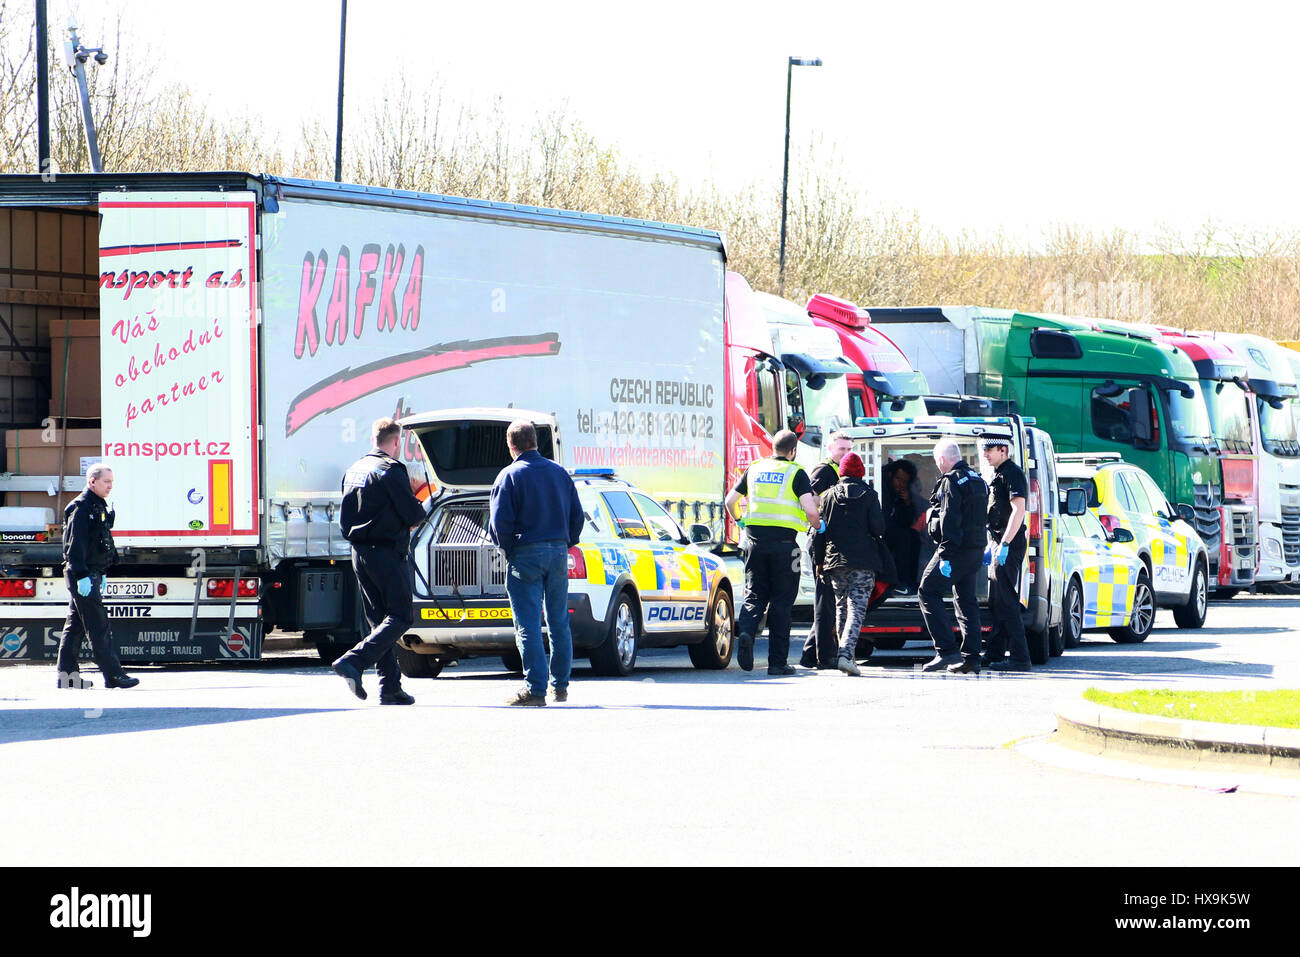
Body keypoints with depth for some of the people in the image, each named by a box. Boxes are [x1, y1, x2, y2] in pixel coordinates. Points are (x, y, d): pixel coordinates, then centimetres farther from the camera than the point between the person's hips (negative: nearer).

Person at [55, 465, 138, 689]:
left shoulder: (99, 507, 17)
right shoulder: (81, 508, -14)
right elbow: (75, 544, -19)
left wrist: (101, 574, 25)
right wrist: (81, 576, -23)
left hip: (91, 573, 10)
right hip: (81, 574, -10)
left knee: (75, 624, 11)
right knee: (98, 627, -9)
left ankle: (67, 673, 14)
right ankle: (113, 675, -10)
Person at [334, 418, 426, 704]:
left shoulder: (353, 471, 14)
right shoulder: (391, 471, -12)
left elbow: (344, 519, 19)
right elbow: (414, 515, -14)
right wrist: (417, 512, 10)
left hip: (360, 552, 8)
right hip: (387, 552, -8)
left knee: (380, 620, 11)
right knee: (401, 616, -5)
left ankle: (390, 686, 8)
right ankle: (353, 662, -21)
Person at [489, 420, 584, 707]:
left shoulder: (510, 476, -7)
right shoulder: (559, 473, 9)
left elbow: (500, 521, -12)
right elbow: (577, 516, 11)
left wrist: (508, 550, 2)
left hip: (526, 554, -5)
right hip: (558, 552, 5)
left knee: (528, 625, -6)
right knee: (559, 622, 14)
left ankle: (535, 689, -12)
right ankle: (560, 686, 20)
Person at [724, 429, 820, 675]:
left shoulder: (755, 469, 11)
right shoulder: (796, 473, -1)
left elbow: (729, 501, 15)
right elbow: (811, 510, -12)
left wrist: (739, 522, 33)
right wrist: (817, 526, 10)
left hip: (755, 539, 3)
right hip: (783, 542, -3)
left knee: (755, 593, 10)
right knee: (781, 601, 4)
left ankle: (746, 631, -21)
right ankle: (777, 662, 4)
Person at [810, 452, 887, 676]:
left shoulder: (828, 496, 5)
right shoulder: (868, 495, -2)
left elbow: (819, 530, 6)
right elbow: (879, 528, -5)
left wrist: (818, 561, 12)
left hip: (835, 561, 3)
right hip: (864, 562, -3)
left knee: (841, 607, 16)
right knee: (857, 609, -7)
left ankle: (847, 654, 19)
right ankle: (846, 653, -23)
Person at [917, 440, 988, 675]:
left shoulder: (952, 481, -13)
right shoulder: (977, 479, 16)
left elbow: (950, 521, -20)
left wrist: (946, 556, -22)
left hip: (957, 549, -9)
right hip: (976, 550, 9)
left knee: (929, 592, -5)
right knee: (967, 600, 12)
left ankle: (947, 650, -15)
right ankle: (971, 658, 8)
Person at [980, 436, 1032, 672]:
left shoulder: (1012, 473, -13)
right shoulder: (999, 474, 19)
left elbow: (1018, 510, -22)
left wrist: (1005, 544, -26)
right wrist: (992, 546, 25)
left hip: (1009, 546, -11)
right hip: (1000, 545, 11)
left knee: (1006, 603, -13)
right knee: (997, 603, 14)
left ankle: (1020, 659, -15)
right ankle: (995, 655, 20)